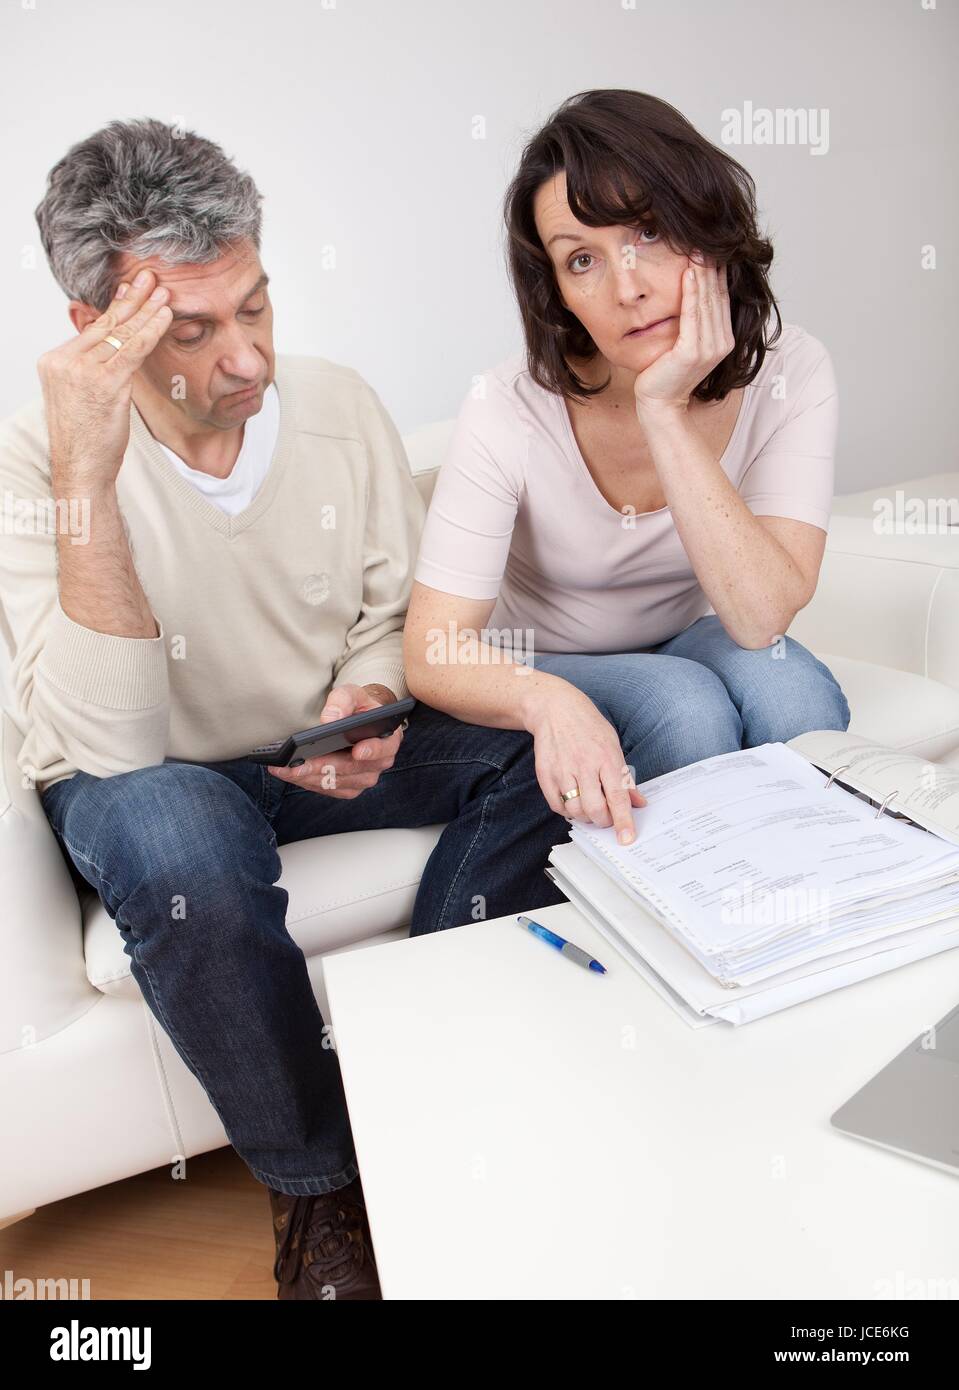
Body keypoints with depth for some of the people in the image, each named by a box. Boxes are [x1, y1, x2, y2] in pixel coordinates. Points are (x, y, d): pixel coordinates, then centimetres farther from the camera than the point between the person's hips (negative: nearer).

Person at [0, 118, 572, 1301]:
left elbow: (397, 614, 5)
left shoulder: (339, 405, -7)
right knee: (180, 842, -38)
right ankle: (317, 1185, -11)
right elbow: (112, 744, -30)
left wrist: (371, 699, -18)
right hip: (142, 779, -3)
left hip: (321, 751, 4)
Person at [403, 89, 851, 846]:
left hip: (693, 643, 2)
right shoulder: (511, 412, -24)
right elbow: (434, 652, -27)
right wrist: (545, 699, -50)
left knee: (791, 688, -29)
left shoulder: (791, 374, -18)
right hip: (544, 673, -2)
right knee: (686, 706, -31)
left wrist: (664, 412, -35)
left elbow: (760, 618, -29)